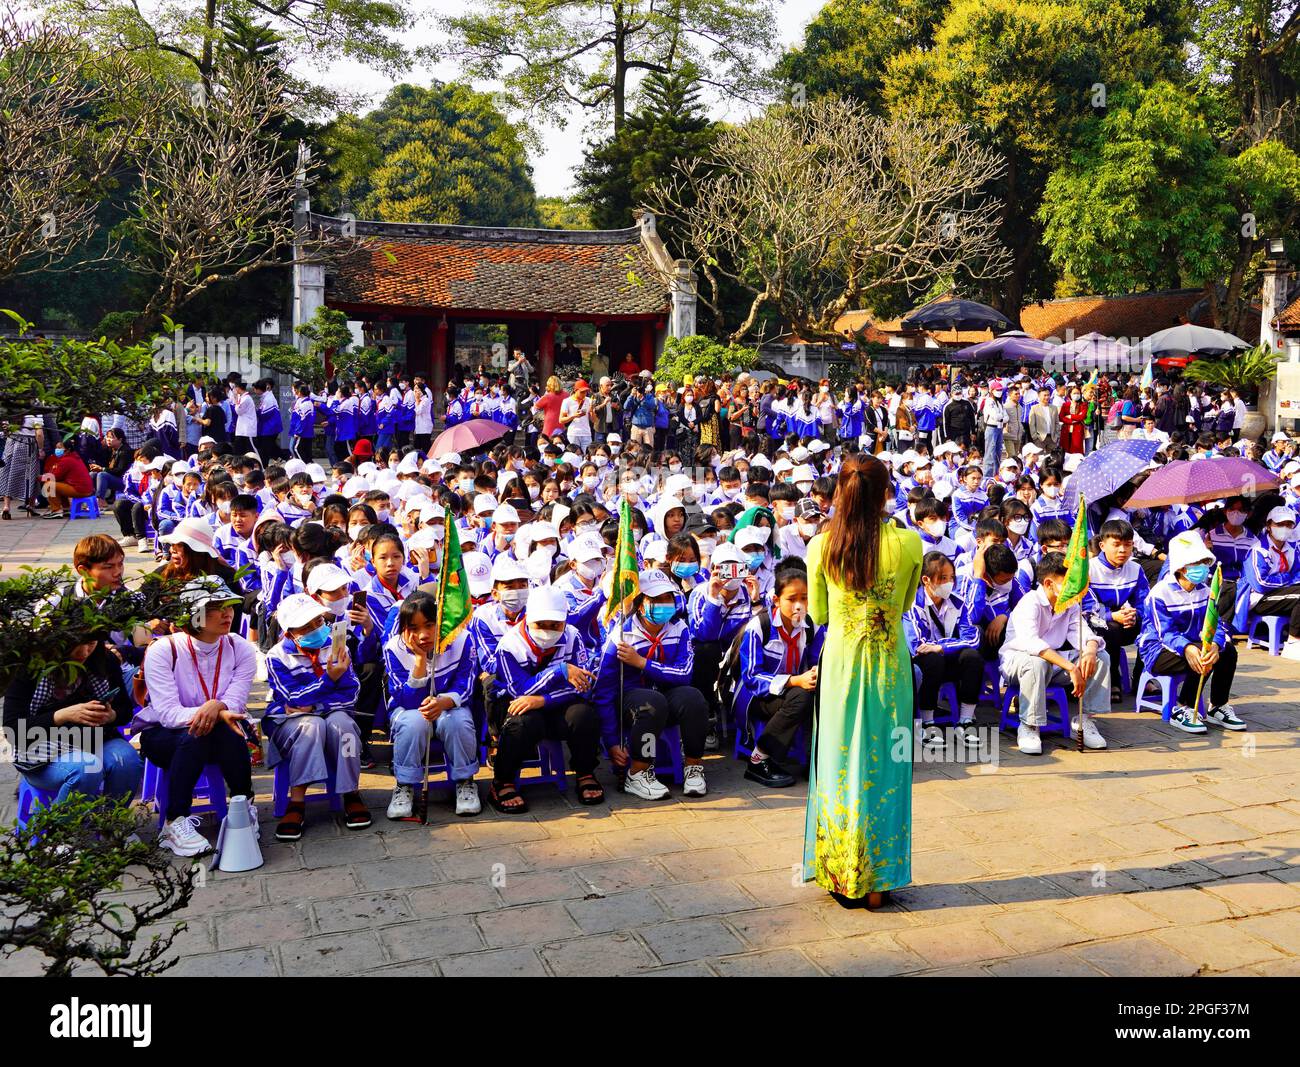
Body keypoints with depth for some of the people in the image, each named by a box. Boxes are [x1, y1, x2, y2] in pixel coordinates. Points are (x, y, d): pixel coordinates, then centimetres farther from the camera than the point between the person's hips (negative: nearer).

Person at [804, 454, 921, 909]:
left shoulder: (821, 546, -8)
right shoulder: (908, 543, -10)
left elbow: (817, 614, 3)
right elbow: (905, 605, 6)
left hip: (840, 662, 0)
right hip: (890, 665, 0)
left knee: (839, 763, 11)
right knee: (885, 765, 10)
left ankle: (841, 876, 19)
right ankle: (877, 880, 18)